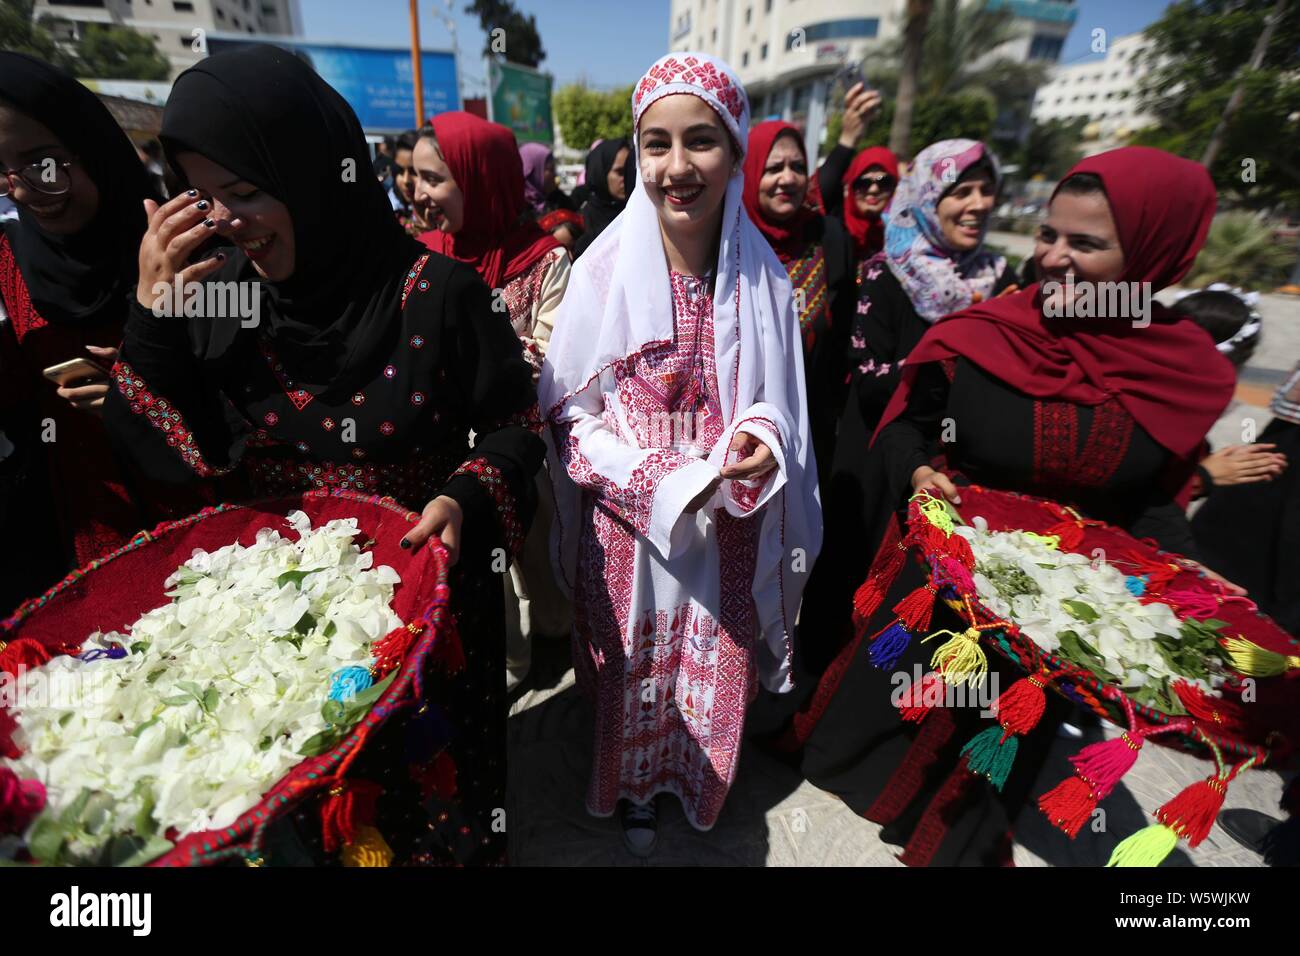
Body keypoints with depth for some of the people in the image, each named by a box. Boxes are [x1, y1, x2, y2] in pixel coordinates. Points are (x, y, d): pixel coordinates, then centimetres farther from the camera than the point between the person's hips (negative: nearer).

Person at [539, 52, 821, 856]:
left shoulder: (763, 277, -4)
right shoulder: (604, 270, -11)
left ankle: (699, 791, 51)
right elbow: (570, 411, -8)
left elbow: (778, 403, 5)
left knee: (716, 675, 19)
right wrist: (671, 485, -20)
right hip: (628, 527, -1)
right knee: (634, 676, 17)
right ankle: (633, 796, 48)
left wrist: (759, 438, -19)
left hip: (730, 527, 2)